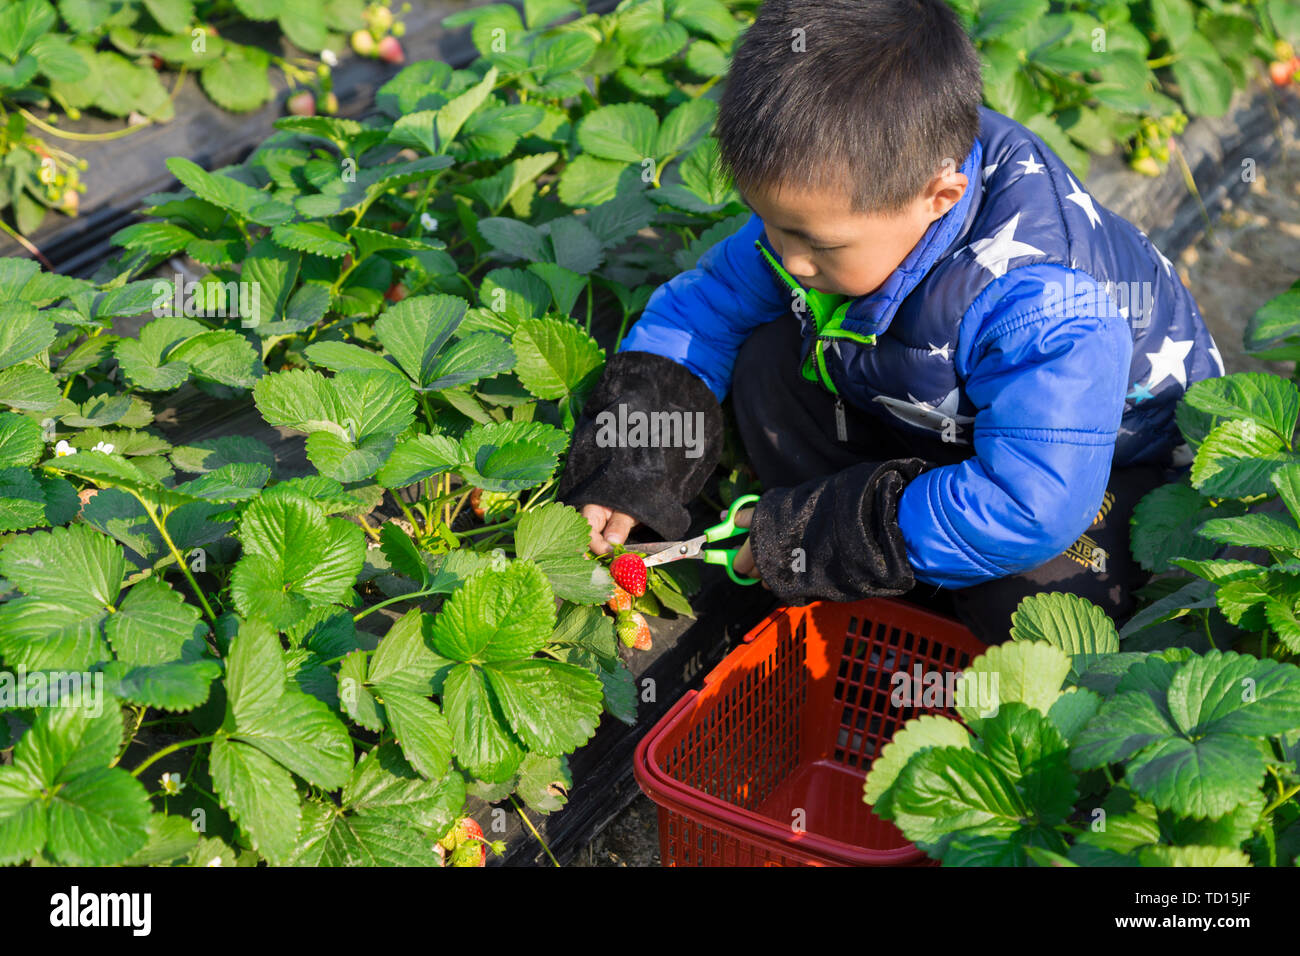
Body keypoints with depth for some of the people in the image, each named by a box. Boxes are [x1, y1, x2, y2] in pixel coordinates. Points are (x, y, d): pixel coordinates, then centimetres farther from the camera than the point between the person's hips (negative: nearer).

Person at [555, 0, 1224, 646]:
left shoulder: (1043, 305, -42)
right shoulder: (827, 198, -19)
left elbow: (1031, 507, -42)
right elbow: (702, 308, -4)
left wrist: (818, 535, -35)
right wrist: (622, 475, -15)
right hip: (934, 427, 7)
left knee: (1030, 592, -35)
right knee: (769, 364, -11)